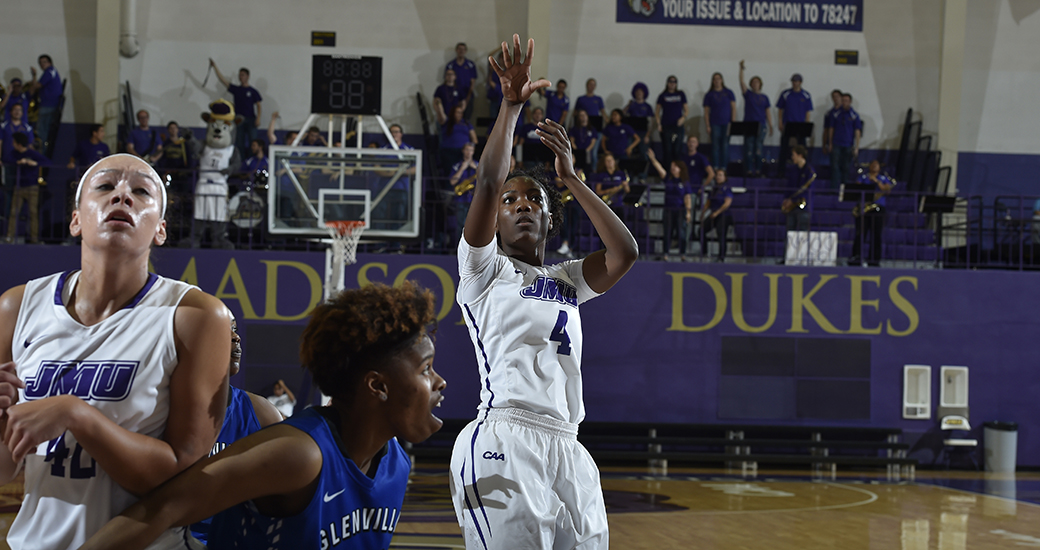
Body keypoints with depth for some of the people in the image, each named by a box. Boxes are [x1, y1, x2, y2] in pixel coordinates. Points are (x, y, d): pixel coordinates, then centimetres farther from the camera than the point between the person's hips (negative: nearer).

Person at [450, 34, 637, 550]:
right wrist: (511, 105, -6)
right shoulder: (484, 268, 9)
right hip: (504, 441, -6)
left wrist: (570, 177, 9)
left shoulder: (568, 280, 23)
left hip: (567, 448, 6)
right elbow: (487, 182, -6)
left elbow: (625, 252, 6)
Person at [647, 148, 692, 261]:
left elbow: (687, 197, -4)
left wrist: (688, 211, -10)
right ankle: (666, 254, 5)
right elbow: (660, 168, -5)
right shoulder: (668, 179, 7)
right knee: (667, 231, 3)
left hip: (681, 209, -3)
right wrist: (653, 159, -18)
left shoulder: (684, 182, 0)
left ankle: (682, 254, 4)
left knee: (682, 231, -2)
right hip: (669, 208, 3)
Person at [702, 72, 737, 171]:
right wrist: (708, 125, -3)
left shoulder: (728, 93, 8)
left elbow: (733, 107, 6)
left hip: (727, 123, 0)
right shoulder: (709, 95, 8)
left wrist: (733, 122, -4)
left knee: (725, 145, 0)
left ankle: (724, 167, 3)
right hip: (715, 124, 0)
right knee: (715, 145, -3)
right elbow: (706, 111, 6)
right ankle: (715, 167, -2)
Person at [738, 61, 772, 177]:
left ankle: (758, 170, 4)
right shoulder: (748, 94, 7)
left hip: (761, 125, 1)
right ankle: (749, 170, -2)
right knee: (749, 148, -4)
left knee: (758, 149, 1)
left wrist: (771, 126, 5)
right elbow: (742, 81, -5)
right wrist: (741, 68, -16)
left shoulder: (764, 97, 11)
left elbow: (768, 113, 11)